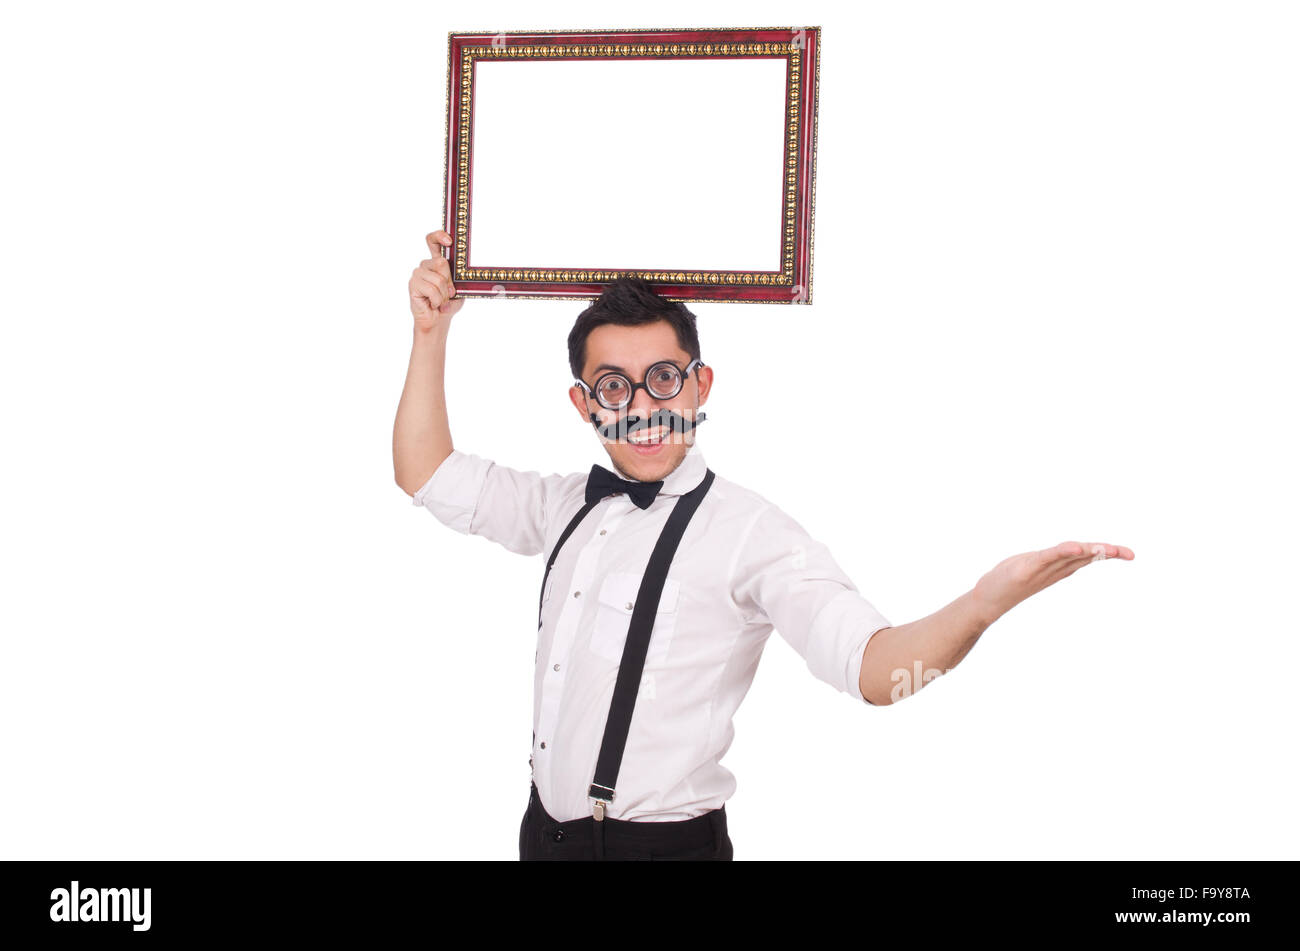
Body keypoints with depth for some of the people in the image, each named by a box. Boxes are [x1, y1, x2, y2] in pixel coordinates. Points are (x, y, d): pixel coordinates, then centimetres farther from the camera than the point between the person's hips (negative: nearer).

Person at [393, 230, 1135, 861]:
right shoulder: (568, 507, 7)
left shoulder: (747, 531, -15)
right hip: (547, 832, 6)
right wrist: (433, 331, 8)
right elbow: (427, 475, 15)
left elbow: (872, 668, -28)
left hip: (665, 843, -6)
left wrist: (984, 604, -47)